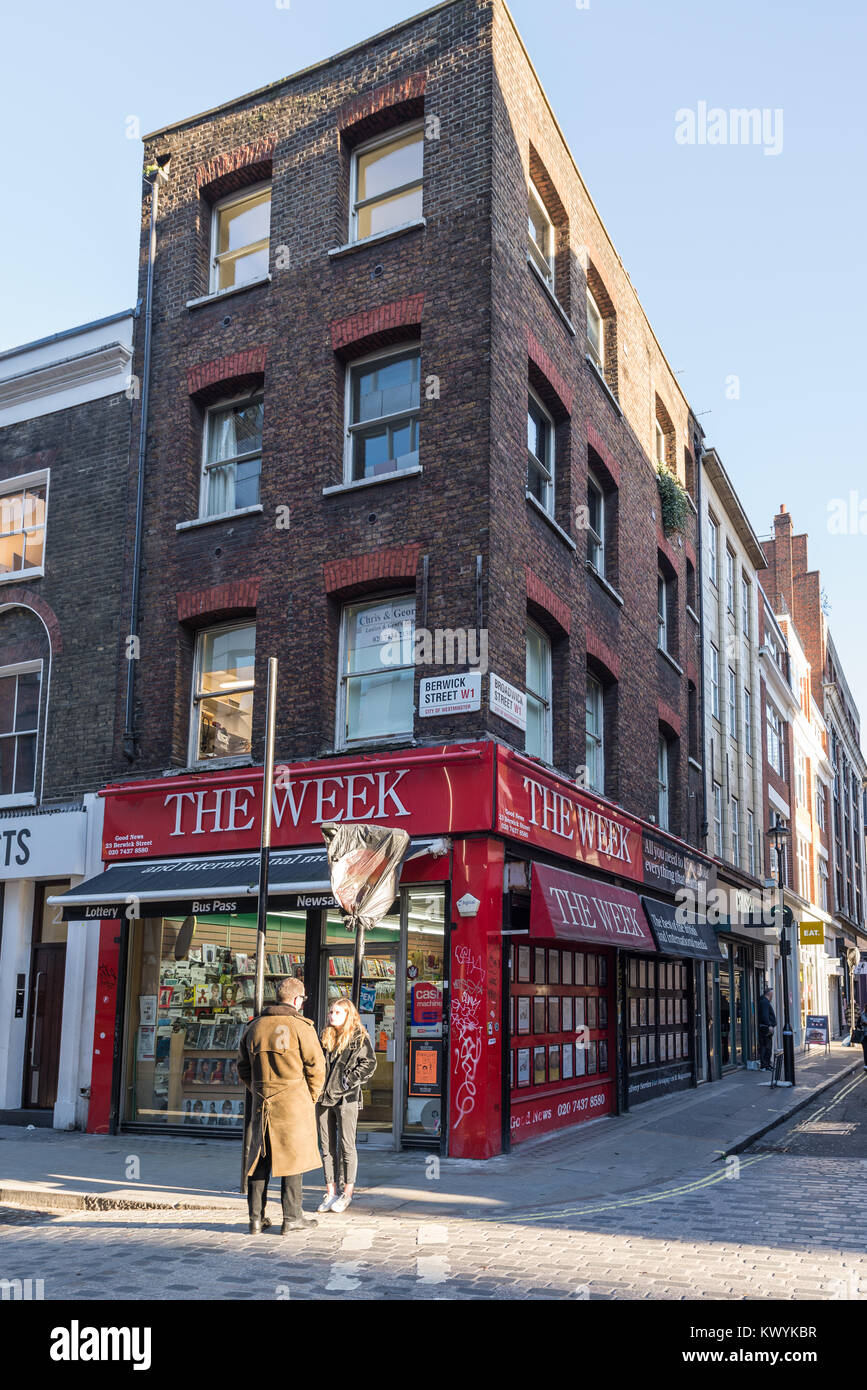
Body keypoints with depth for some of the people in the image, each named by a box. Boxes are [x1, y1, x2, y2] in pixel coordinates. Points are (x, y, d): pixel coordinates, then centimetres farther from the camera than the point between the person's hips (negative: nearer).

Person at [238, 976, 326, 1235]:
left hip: (262, 1101, 5)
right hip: (293, 1101, -5)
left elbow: (243, 1067, 14)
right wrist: (311, 1098, 7)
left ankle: (256, 1218, 13)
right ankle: (291, 1217, 8)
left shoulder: (255, 1026, 9)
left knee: (259, 1158, 10)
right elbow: (315, 1066, -7)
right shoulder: (301, 1026, -7)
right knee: (293, 1156, 4)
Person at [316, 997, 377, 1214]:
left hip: (346, 1098, -5)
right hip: (323, 1097, 6)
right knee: (327, 1146, 7)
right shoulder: (325, 1037, 15)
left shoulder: (359, 1037, -3)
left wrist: (349, 1080, -11)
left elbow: (369, 1063, -7)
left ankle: (348, 1192, 9)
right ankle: (330, 1192, 14)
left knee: (346, 1145, -1)